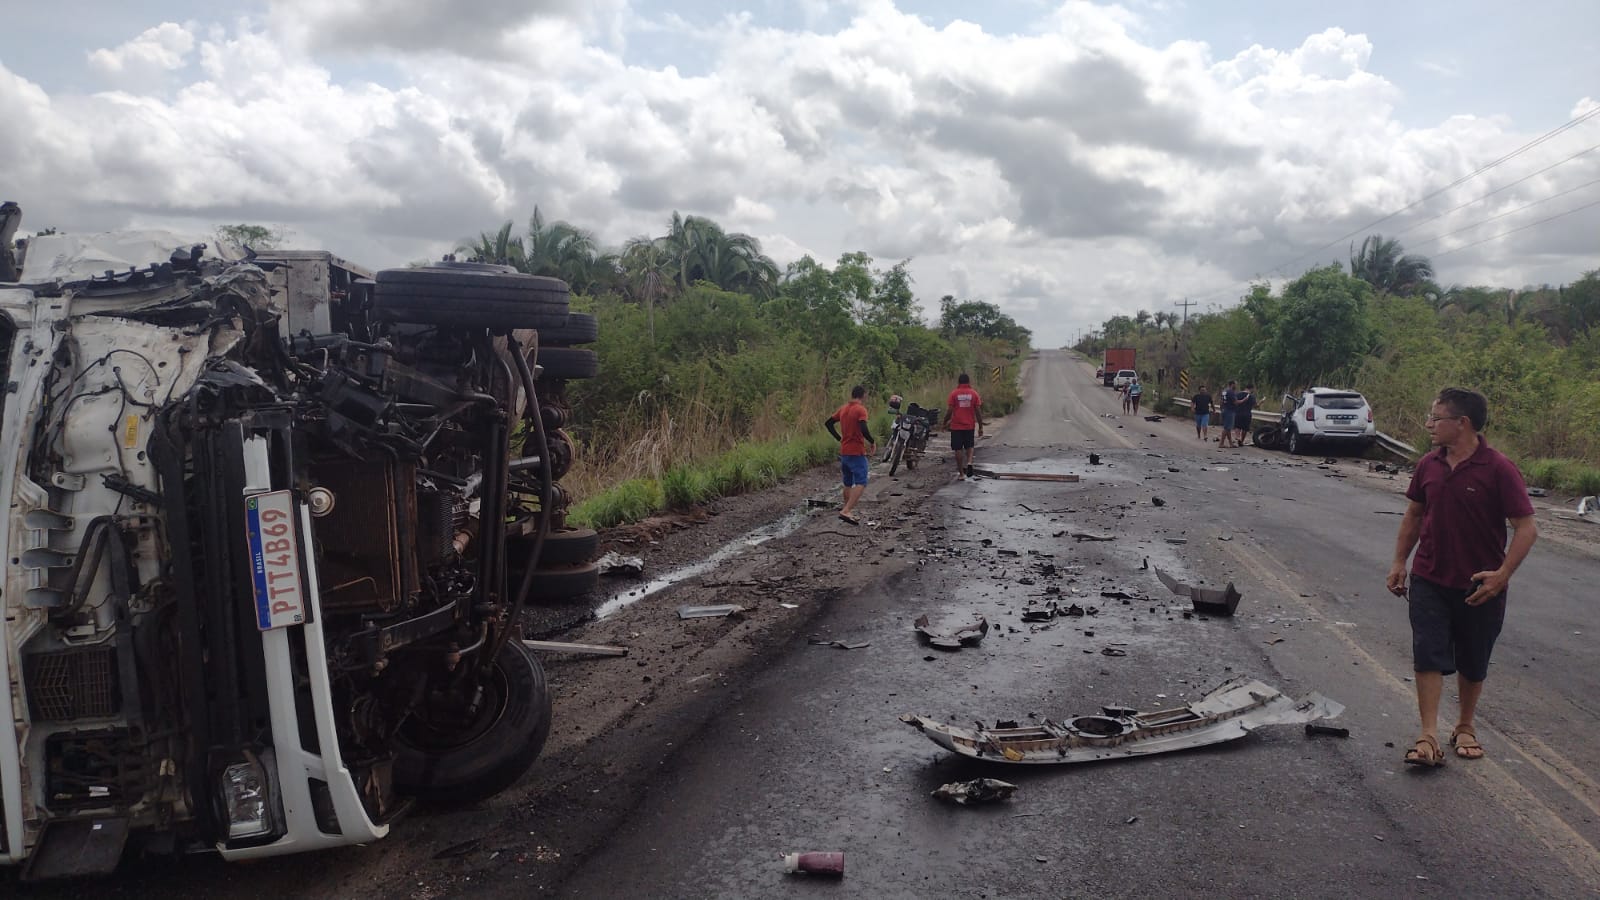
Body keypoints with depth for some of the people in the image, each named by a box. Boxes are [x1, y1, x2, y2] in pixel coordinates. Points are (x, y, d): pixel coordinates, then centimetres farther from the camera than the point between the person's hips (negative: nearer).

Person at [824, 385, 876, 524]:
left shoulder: (843, 409, 10)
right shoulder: (861, 409, -12)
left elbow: (828, 423, 15)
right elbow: (863, 430, -25)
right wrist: (872, 442, -9)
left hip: (844, 452, 8)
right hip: (857, 452, -8)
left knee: (848, 484, 19)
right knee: (861, 484, -10)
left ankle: (847, 509, 26)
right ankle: (846, 511, -23)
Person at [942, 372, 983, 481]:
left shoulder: (954, 394, -4)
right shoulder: (974, 394, 1)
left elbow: (949, 410, -8)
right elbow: (978, 411, 0)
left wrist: (945, 422, 6)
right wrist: (980, 426, 6)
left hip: (956, 426, -2)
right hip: (969, 426, 2)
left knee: (958, 449, 4)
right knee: (969, 446, 18)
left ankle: (961, 474, 7)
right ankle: (969, 462, -9)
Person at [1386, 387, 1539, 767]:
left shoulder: (1498, 469, -15)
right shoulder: (1429, 465, 0)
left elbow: (1527, 528, -14)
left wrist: (1502, 575, -22)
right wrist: (1399, 562, 10)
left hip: (1479, 587, -3)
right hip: (1429, 581, 3)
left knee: (1472, 663, 12)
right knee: (1428, 656, -3)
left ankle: (1465, 728, 31)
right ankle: (1428, 735, -1)